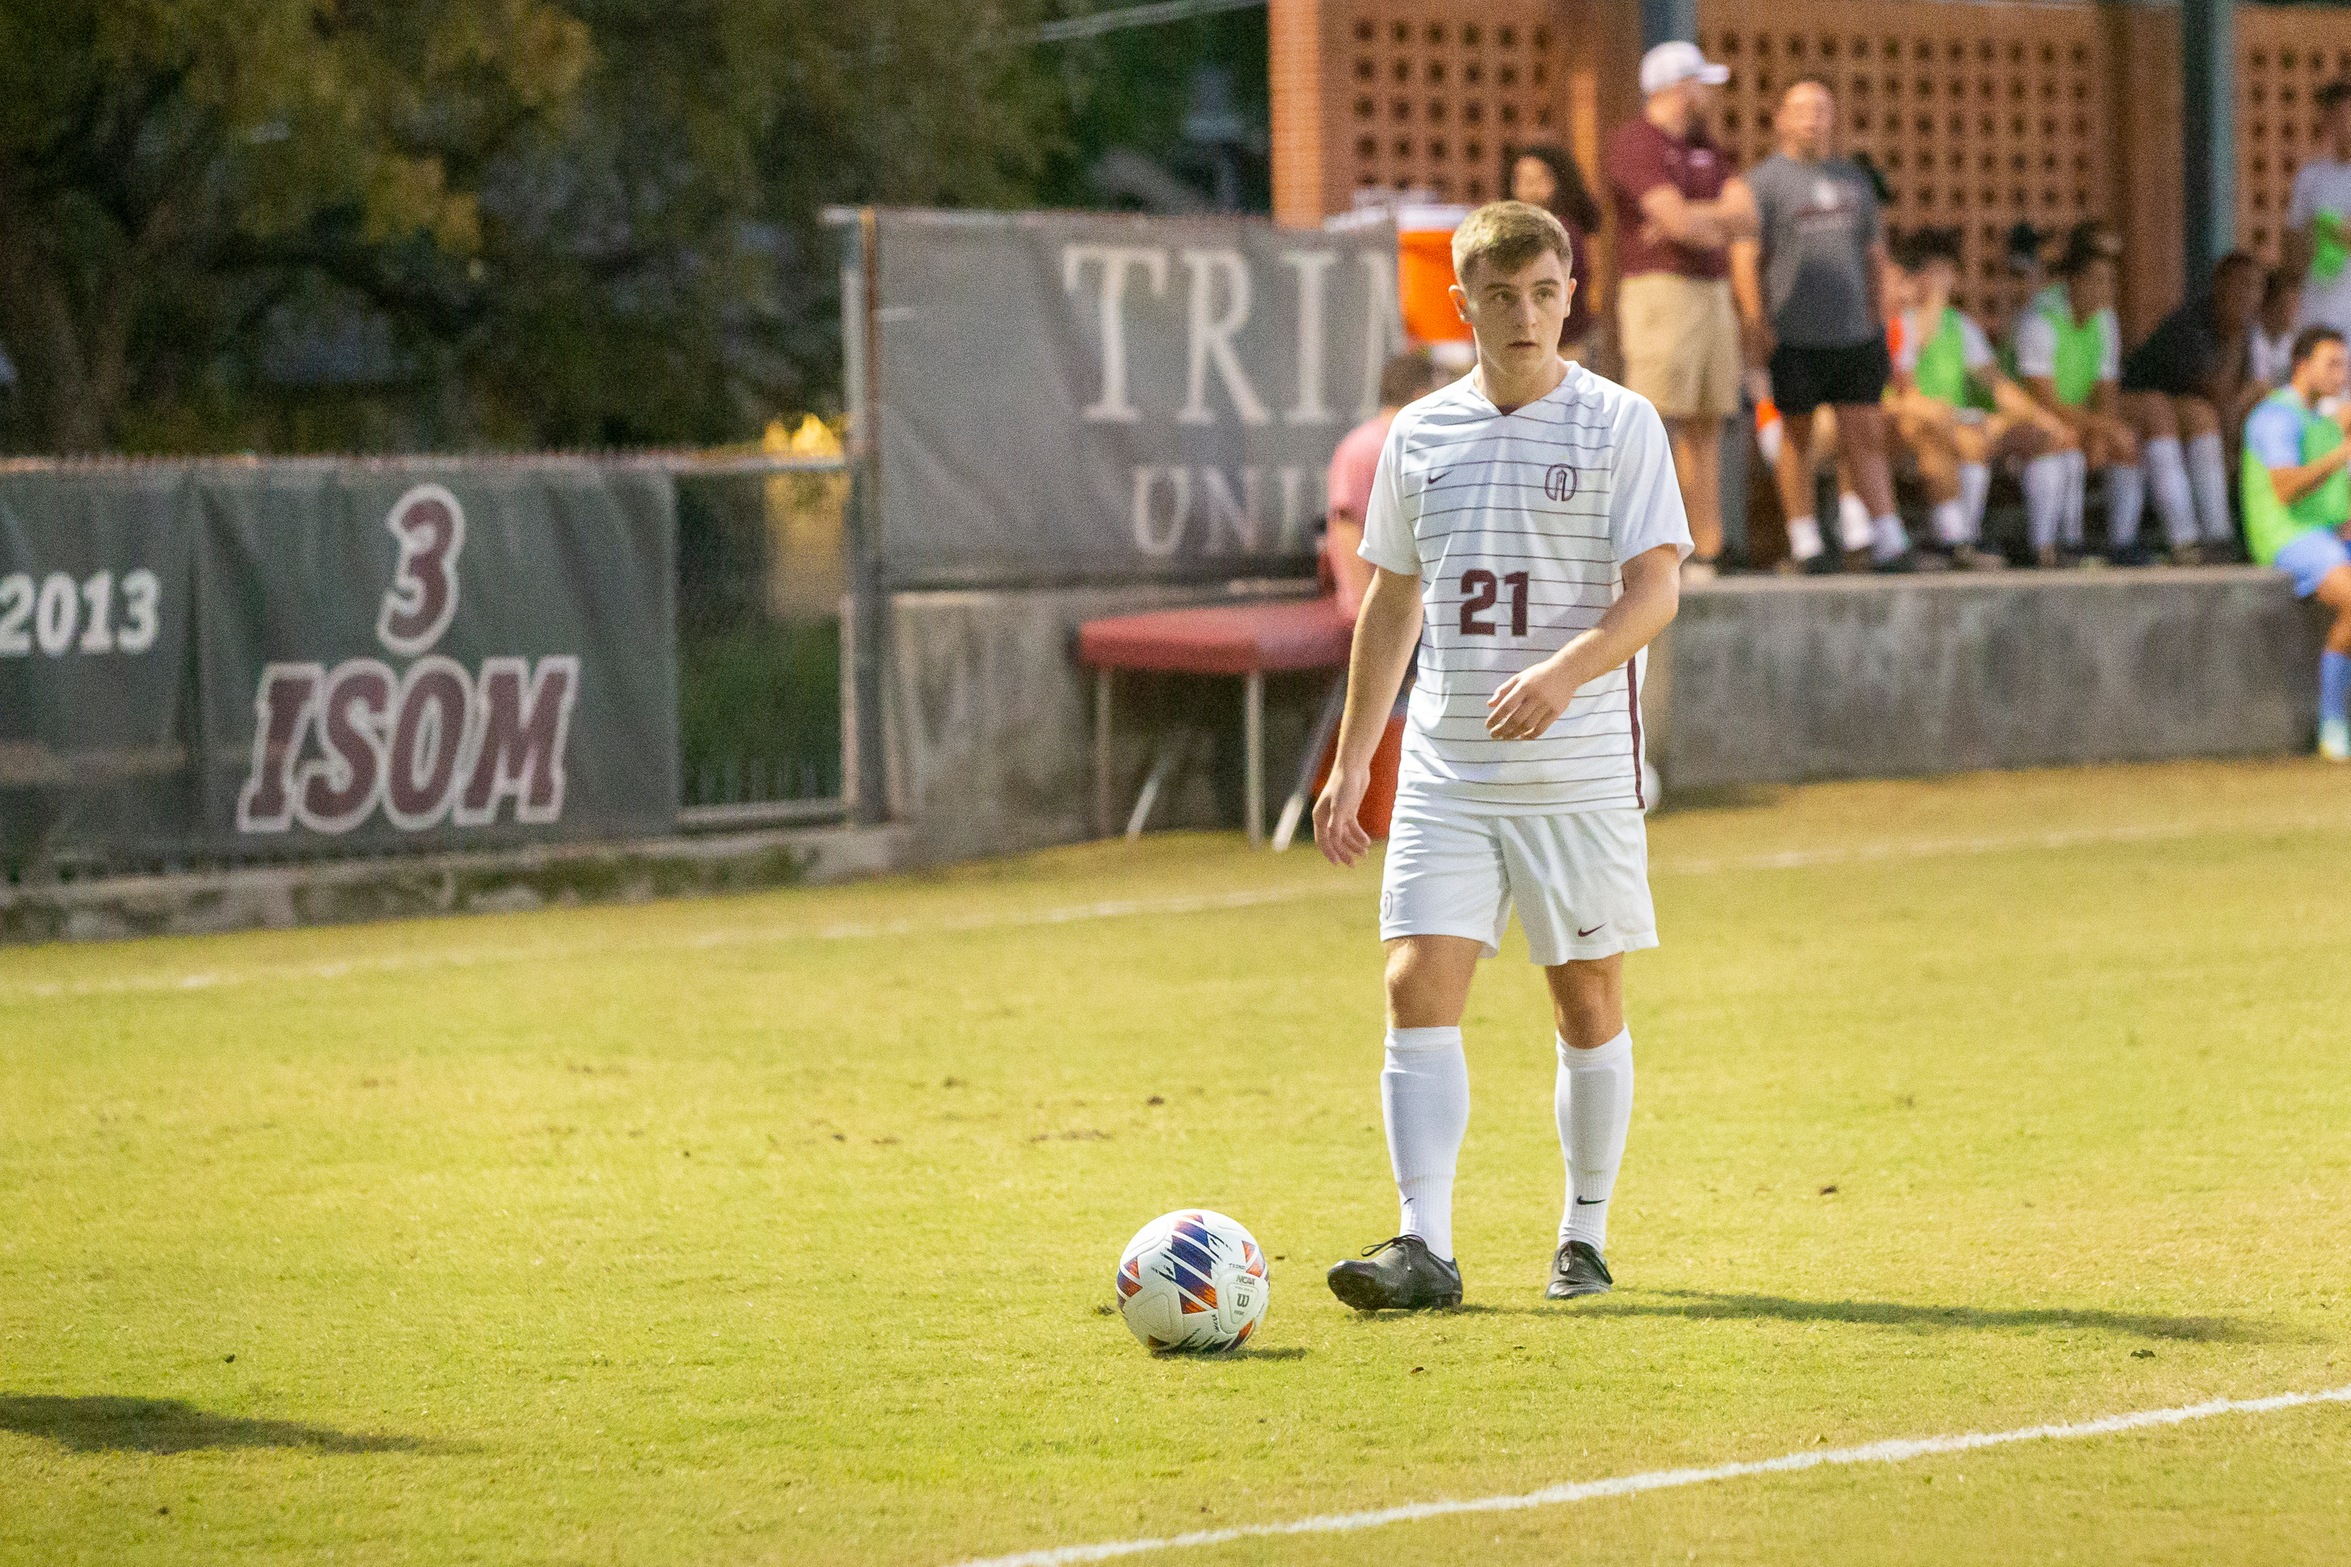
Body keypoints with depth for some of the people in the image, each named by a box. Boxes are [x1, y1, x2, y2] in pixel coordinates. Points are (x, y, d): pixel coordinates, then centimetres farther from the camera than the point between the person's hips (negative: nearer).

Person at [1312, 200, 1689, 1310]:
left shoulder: (1620, 425, -3)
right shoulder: (1421, 434, 10)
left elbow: (1655, 589, -11)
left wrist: (1564, 673, -28)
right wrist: (1350, 762, 15)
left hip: (1580, 771, -3)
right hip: (1445, 771, 3)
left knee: (1587, 1000, 5)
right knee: (1418, 989, -10)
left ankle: (1586, 1236, 20)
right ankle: (1424, 1248, -14)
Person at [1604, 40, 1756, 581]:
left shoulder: (1703, 149, 16)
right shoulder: (1636, 144, -12)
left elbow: (1745, 214, 4)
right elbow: (1679, 222, -23)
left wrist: (1690, 218, -14)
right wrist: (1719, 227, -1)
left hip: (1712, 295, 9)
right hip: (1658, 289, -9)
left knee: (1705, 431, 7)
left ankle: (1706, 559, 9)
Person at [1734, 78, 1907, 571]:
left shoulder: (1853, 179, 15)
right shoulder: (1764, 180, -2)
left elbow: (1873, 254, 19)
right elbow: (1744, 257, -9)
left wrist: (1880, 324, 14)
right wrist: (1755, 323, -18)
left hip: (1854, 332, 4)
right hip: (1795, 339, -4)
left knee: (1866, 437, -1)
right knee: (1797, 437, 4)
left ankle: (1889, 543, -5)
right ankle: (1804, 543, 12)